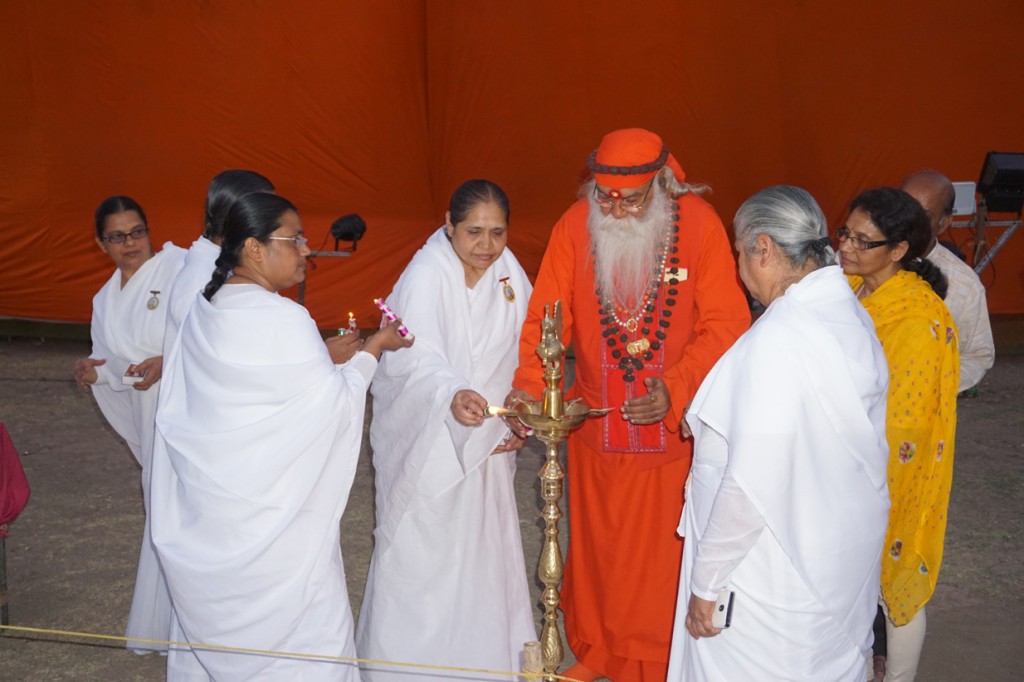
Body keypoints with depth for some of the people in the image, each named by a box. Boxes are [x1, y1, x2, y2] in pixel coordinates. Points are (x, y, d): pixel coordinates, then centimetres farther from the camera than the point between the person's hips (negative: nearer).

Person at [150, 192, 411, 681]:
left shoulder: (202, 312, 2)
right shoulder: (281, 319, -21)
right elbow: (334, 406, -15)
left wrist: (319, 357, 11)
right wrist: (373, 349, -2)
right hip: (269, 515, -8)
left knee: (213, 622, 22)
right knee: (298, 635, 8)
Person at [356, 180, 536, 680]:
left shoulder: (508, 271, -2)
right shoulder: (426, 277, -22)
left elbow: (518, 352, 6)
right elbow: (416, 361, -35)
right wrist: (452, 396, -53)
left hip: (485, 436, 5)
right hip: (425, 441, -5)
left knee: (483, 545, 16)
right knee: (417, 554, 4)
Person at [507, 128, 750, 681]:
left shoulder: (699, 223, -12)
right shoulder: (575, 225, -8)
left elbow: (725, 325, -12)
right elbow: (546, 316, -9)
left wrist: (675, 390, -25)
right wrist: (528, 385, -25)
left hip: (671, 427, -2)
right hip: (595, 424, 2)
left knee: (660, 549, 10)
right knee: (595, 543, 18)